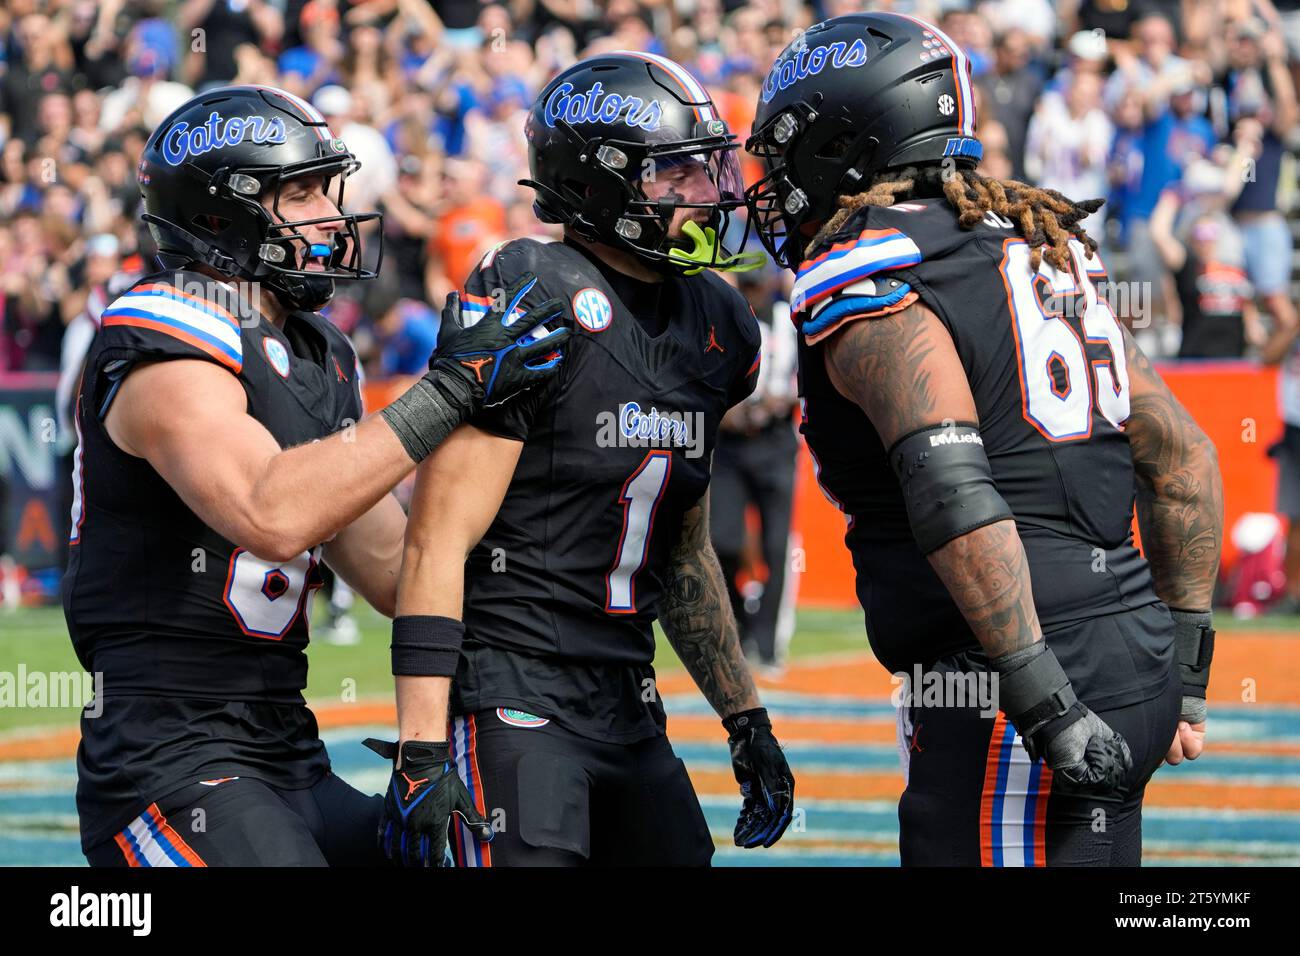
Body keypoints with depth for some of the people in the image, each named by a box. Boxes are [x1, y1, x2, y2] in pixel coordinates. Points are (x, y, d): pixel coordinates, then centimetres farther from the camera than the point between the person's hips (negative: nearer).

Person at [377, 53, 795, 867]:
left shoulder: (712, 325, 11)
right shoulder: (530, 308, -13)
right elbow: (438, 542, -16)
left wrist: (744, 717, 20)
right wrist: (423, 746, -21)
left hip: (627, 705, 8)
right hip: (512, 698, -8)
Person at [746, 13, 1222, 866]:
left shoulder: (868, 282, -8)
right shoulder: (1042, 252, 19)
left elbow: (952, 486, -22)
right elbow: (1183, 458, 21)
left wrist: (1042, 699, -24)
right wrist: (1182, 666, 24)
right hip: (1131, 659, 9)